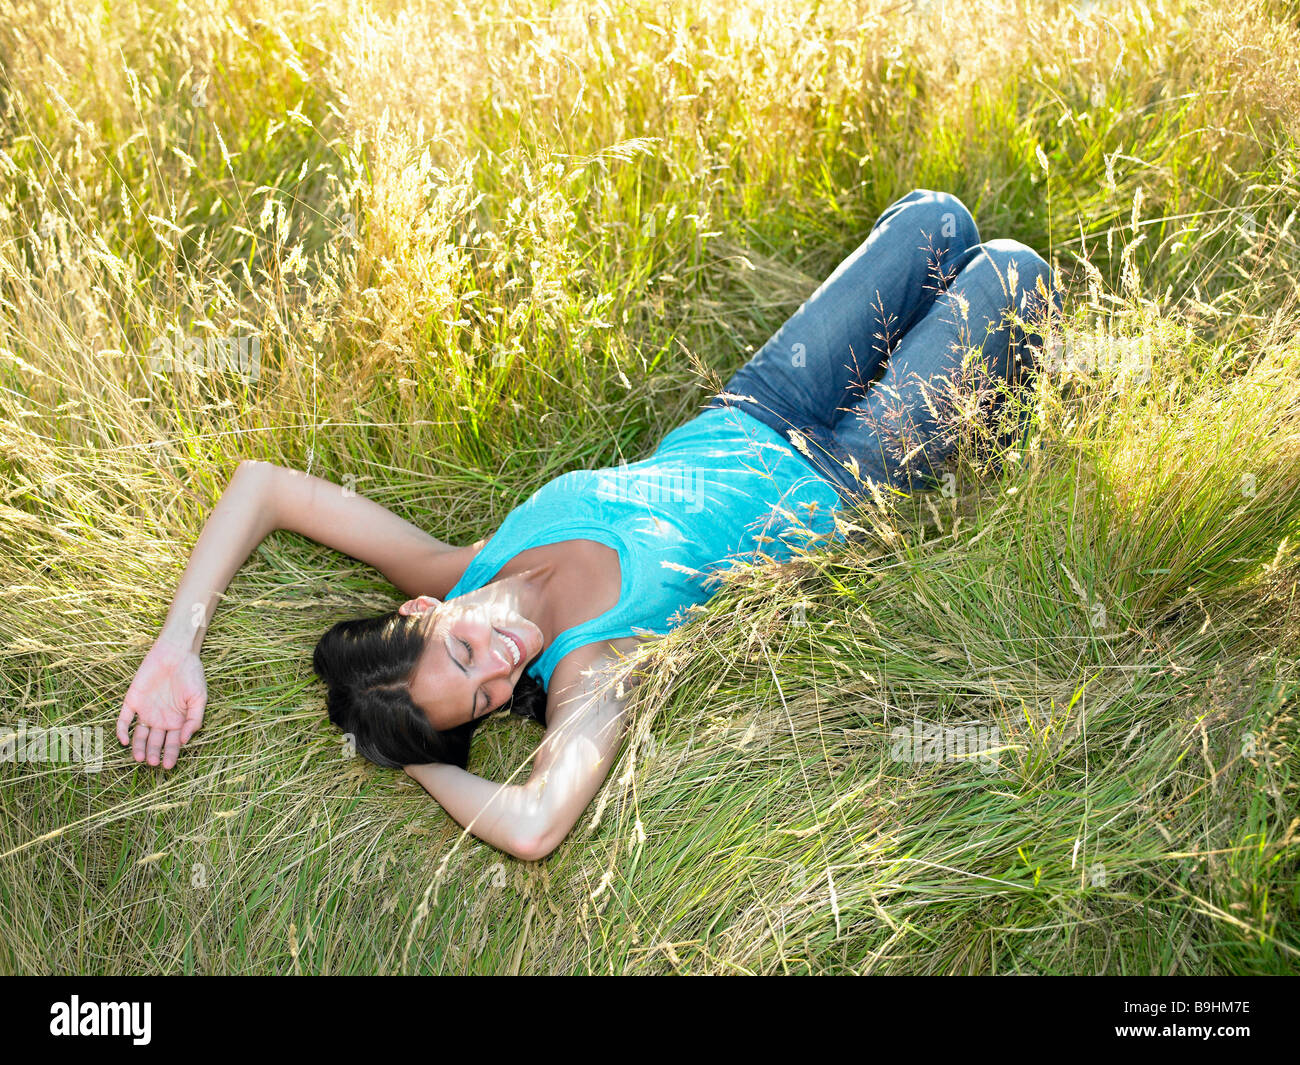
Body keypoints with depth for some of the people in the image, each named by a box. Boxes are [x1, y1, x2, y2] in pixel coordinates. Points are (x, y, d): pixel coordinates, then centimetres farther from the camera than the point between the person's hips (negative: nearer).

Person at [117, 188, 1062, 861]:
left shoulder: (452, 574, -23)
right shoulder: (592, 672, -37)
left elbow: (262, 482, -24)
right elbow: (533, 828, -57)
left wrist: (177, 645, -32)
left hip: (730, 427, 5)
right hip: (832, 487, -5)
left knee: (936, 216, 17)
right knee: (1012, 270, 6)